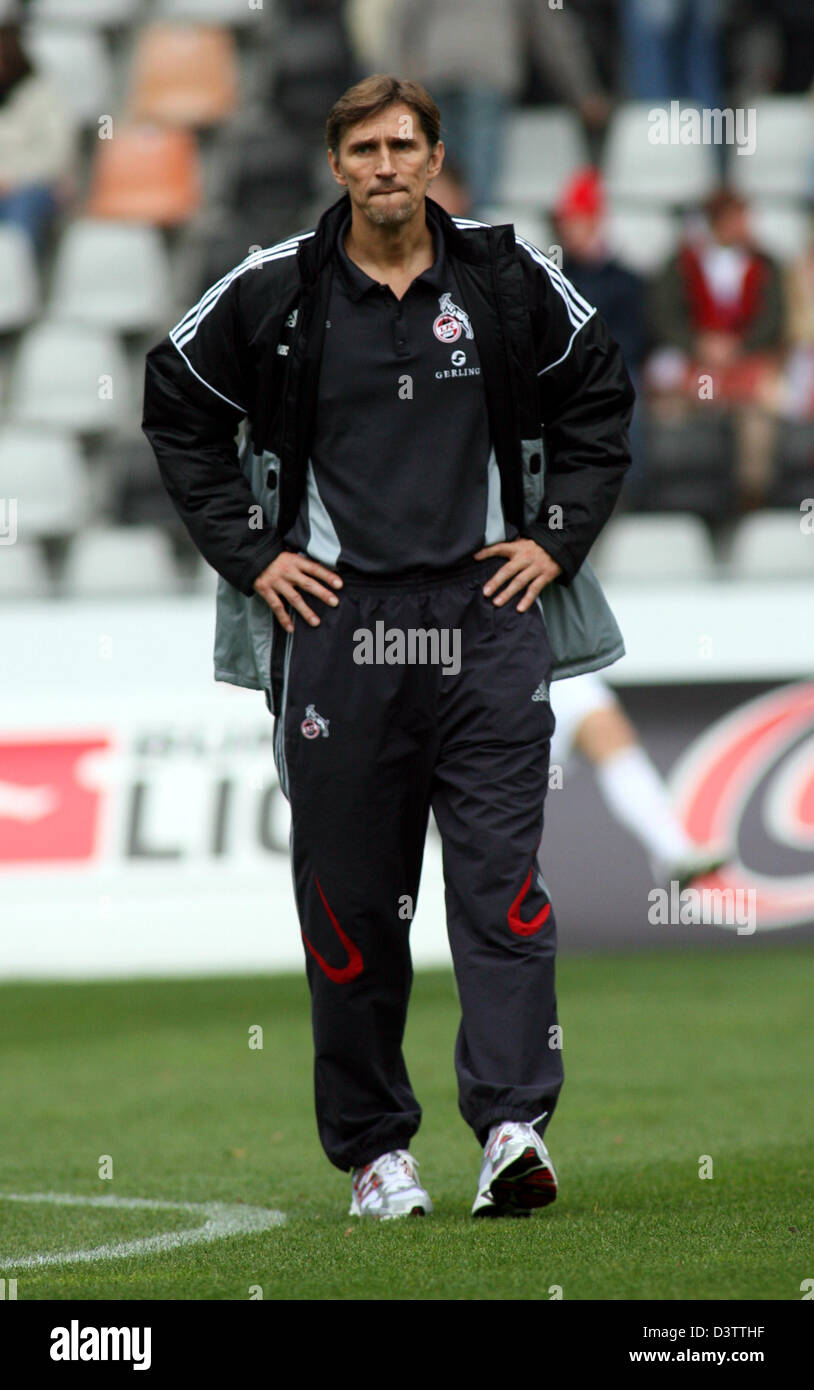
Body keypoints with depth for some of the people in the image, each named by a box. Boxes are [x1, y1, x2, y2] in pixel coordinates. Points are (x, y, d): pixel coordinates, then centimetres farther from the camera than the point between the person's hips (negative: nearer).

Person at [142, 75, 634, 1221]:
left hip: (486, 613, 0)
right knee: (351, 898, 3)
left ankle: (513, 1126, -15)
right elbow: (178, 408, 12)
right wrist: (250, 555, 5)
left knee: (501, 876, -10)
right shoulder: (273, 292, 1)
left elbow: (599, 395, 17)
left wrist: (558, 536, 7)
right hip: (334, 614, 0)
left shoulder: (510, 280, 4)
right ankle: (373, 1146, 12)